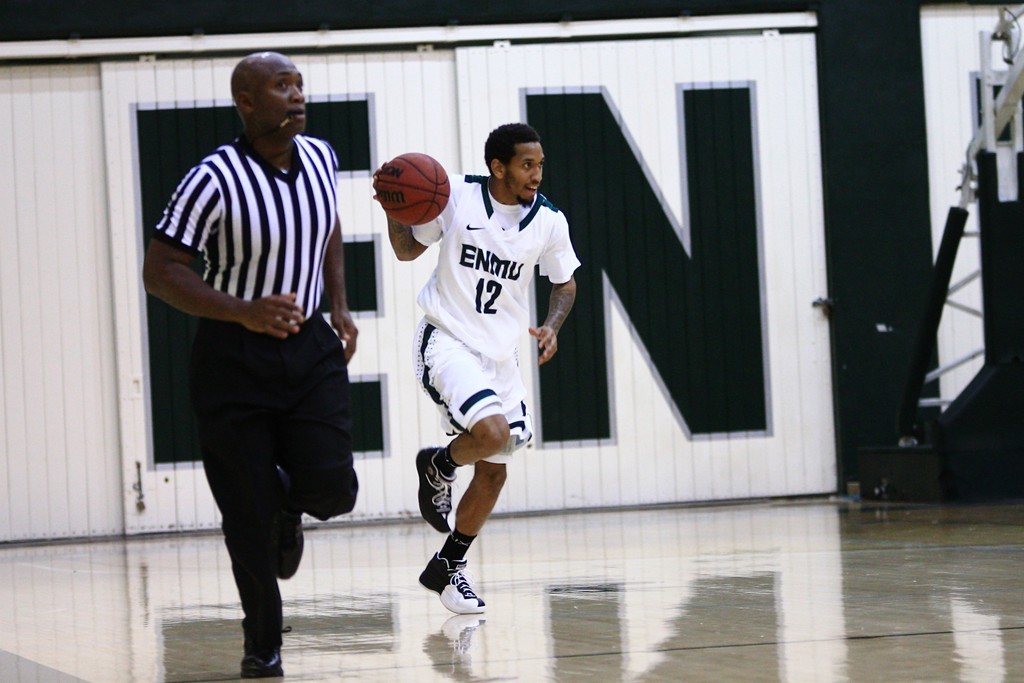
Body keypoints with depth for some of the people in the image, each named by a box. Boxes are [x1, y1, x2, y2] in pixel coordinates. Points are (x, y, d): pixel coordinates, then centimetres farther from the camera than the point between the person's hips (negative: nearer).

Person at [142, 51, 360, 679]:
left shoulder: (320, 158, 1)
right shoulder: (215, 180, -18)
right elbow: (161, 271, -17)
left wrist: (340, 307, 10)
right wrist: (245, 312, -27)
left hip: (311, 347, 4)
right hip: (235, 361, -4)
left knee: (332, 487, -11)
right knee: (248, 516, 0)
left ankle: (289, 510, 27)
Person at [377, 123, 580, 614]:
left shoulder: (549, 222, -5)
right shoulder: (456, 195, -11)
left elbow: (564, 283, 11)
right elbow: (407, 250, 3)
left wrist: (552, 326, -9)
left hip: (500, 352, 5)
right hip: (446, 340, -5)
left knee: (494, 471, 9)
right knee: (493, 432, -28)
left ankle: (447, 568, 27)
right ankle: (438, 465, 6)